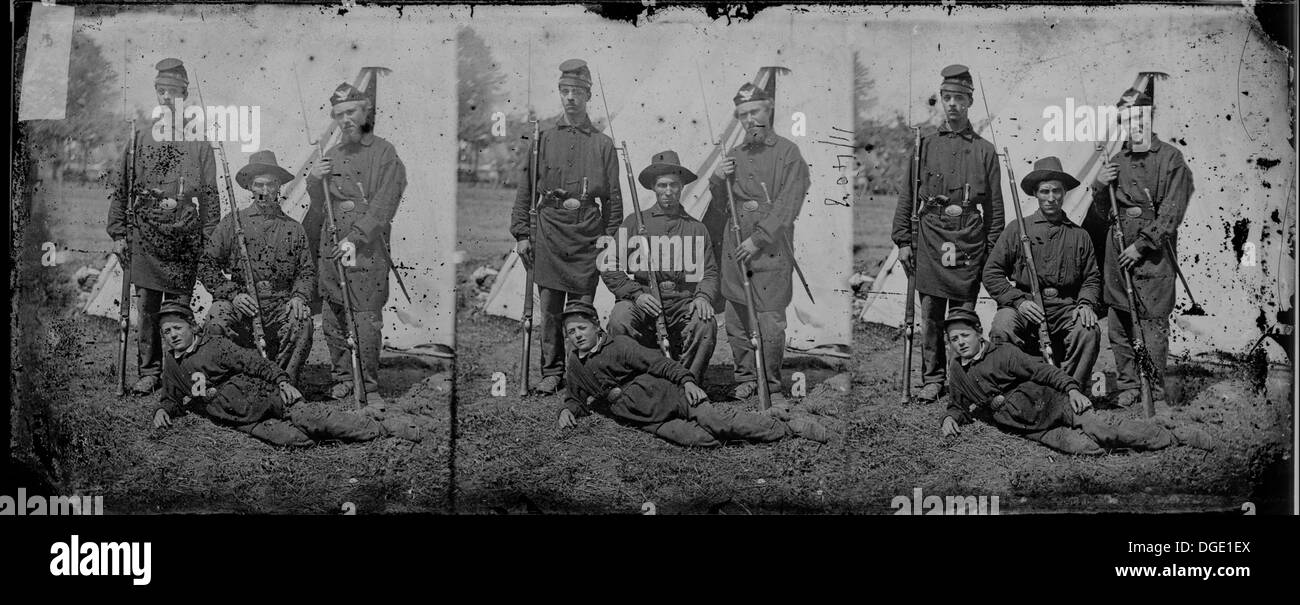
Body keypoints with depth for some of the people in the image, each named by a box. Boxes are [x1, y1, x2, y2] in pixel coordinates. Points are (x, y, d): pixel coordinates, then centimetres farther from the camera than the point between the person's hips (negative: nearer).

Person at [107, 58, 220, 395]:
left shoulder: (199, 142, 8)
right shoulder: (139, 138, 11)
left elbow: (210, 195, 6)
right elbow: (121, 187, 11)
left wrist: (210, 240, 1)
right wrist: (118, 233, 5)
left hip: (185, 233, -1)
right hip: (146, 231, 1)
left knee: (178, 307, 0)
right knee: (147, 305, -1)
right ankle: (149, 373, 5)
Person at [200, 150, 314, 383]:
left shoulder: (293, 228, 15)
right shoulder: (232, 223, 10)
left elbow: (307, 271, 16)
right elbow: (207, 266, 7)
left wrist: (299, 296, -6)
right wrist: (232, 294, -8)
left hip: (280, 304, 1)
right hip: (239, 304, -1)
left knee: (301, 319, -30)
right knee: (217, 316, -32)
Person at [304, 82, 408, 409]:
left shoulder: (384, 153, -1)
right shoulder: (332, 155, 16)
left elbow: (383, 205, -10)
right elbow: (318, 204, 22)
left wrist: (355, 238, -18)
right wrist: (315, 181, 0)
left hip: (367, 247, -5)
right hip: (330, 245, 5)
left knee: (367, 321, -8)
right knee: (332, 319, 8)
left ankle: (370, 388, -2)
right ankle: (341, 378, 20)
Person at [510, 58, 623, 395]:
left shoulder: (603, 144, 10)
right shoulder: (543, 139, 10)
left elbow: (613, 196, 9)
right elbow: (526, 189, 8)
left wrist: (611, 237, 1)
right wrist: (521, 234, 2)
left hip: (588, 231, 0)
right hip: (549, 227, 0)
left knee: (582, 306, 1)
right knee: (549, 305, 0)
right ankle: (551, 372, 6)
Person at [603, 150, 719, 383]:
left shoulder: (696, 228, 18)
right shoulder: (634, 222, 12)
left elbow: (710, 272, 13)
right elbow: (609, 269, 6)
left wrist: (703, 296, -9)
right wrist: (636, 294, -10)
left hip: (683, 303, 1)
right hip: (643, 302, -1)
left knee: (706, 324, -30)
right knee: (620, 318, -32)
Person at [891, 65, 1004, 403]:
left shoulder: (985, 151, 9)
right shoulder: (924, 145, 10)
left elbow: (994, 206, 10)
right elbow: (907, 195, 10)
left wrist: (993, 249, 4)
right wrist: (903, 241, 3)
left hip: (969, 239, 0)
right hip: (930, 236, 1)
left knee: (964, 313, 1)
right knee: (930, 312, 0)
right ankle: (932, 380, 6)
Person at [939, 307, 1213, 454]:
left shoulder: (1003, 353, 0)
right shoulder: (956, 370, 13)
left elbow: (1044, 371, -4)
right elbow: (959, 406, 26)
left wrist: (1071, 389, -17)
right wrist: (950, 418, 3)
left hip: (1050, 402, -3)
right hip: (1030, 428, 3)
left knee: (1100, 427, -20)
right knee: (1078, 446, -31)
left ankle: (1175, 437, -12)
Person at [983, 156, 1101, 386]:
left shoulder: (1079, 235, 17)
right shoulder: (1017, 229, 10)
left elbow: (1091, 278, 20)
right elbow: (991, 273, 6)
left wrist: (1086, 304, -2)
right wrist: (1018, 300, -9)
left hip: (1065, 307, 1)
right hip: (1024, 304, -1)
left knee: (1089, 331, -29)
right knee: (1002, 328, -33)